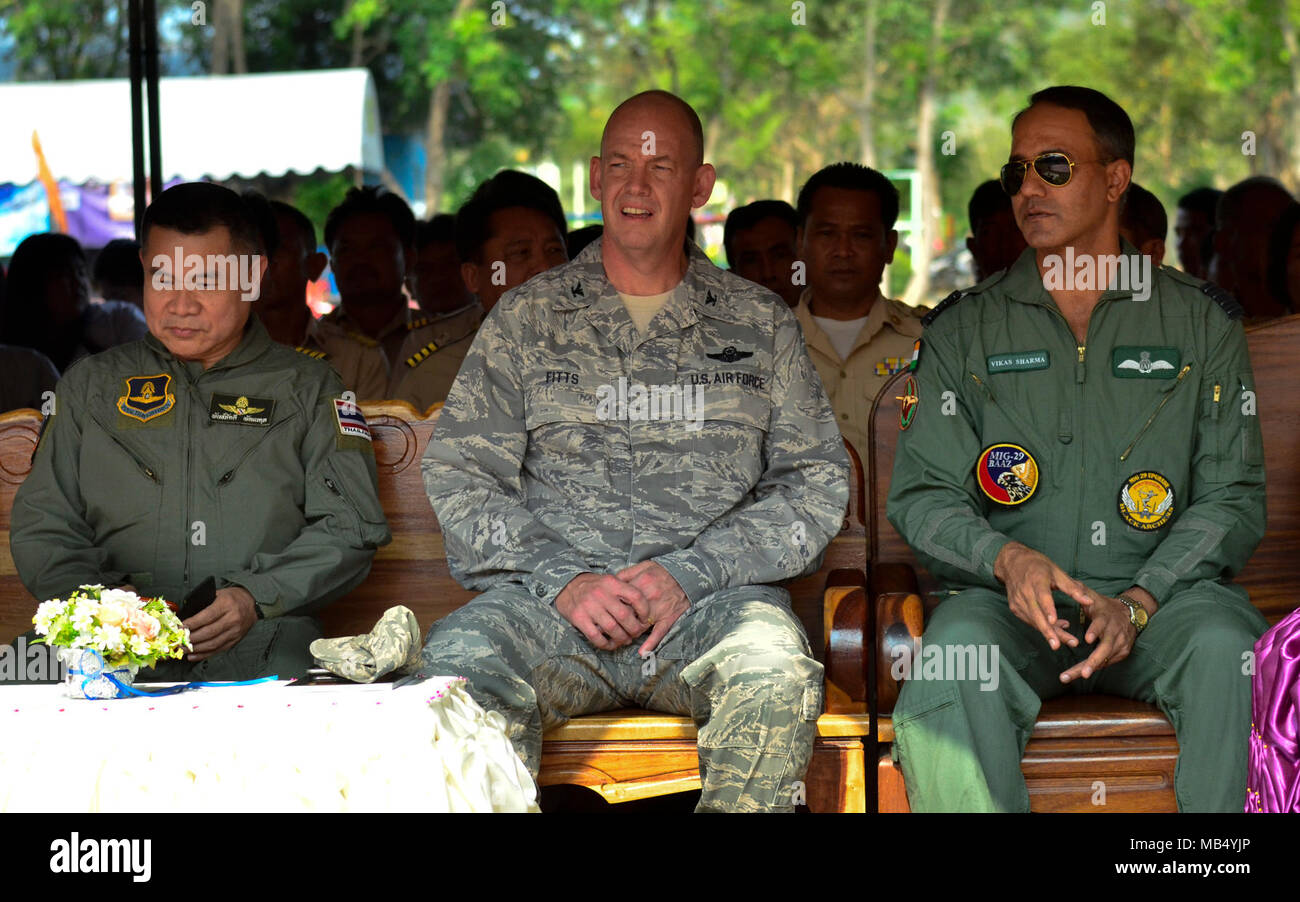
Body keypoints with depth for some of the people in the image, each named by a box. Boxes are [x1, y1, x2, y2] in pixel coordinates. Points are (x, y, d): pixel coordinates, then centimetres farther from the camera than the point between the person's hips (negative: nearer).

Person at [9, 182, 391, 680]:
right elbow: (41, 528, 15)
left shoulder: (308, 388, 14)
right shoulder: (90, 386, 20)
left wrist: (256, 598, -12)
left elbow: (351, 527, 6)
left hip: (266, 652, -2)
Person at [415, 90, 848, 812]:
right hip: (549, 592, 0)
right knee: (461, 658, -34)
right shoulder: (527, 316, 16)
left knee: (776, 670, -35)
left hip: (714, 595, 0)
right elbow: (461, 476, 9)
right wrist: (562, 582, -9)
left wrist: (689, 574, -7)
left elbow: (817, 483, 9)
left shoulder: (761, 323, 17)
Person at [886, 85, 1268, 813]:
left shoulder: (1203, 322, 12)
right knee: (957, 645, -34)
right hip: (1007, 594, 0)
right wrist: (1004, 558, -14)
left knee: (1226, 647, -33)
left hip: (1162, 592, 0)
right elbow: (922, 495, 9)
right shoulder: (964, 330, 14)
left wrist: (1138, 601, -10)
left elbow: (1235, 496, 7)